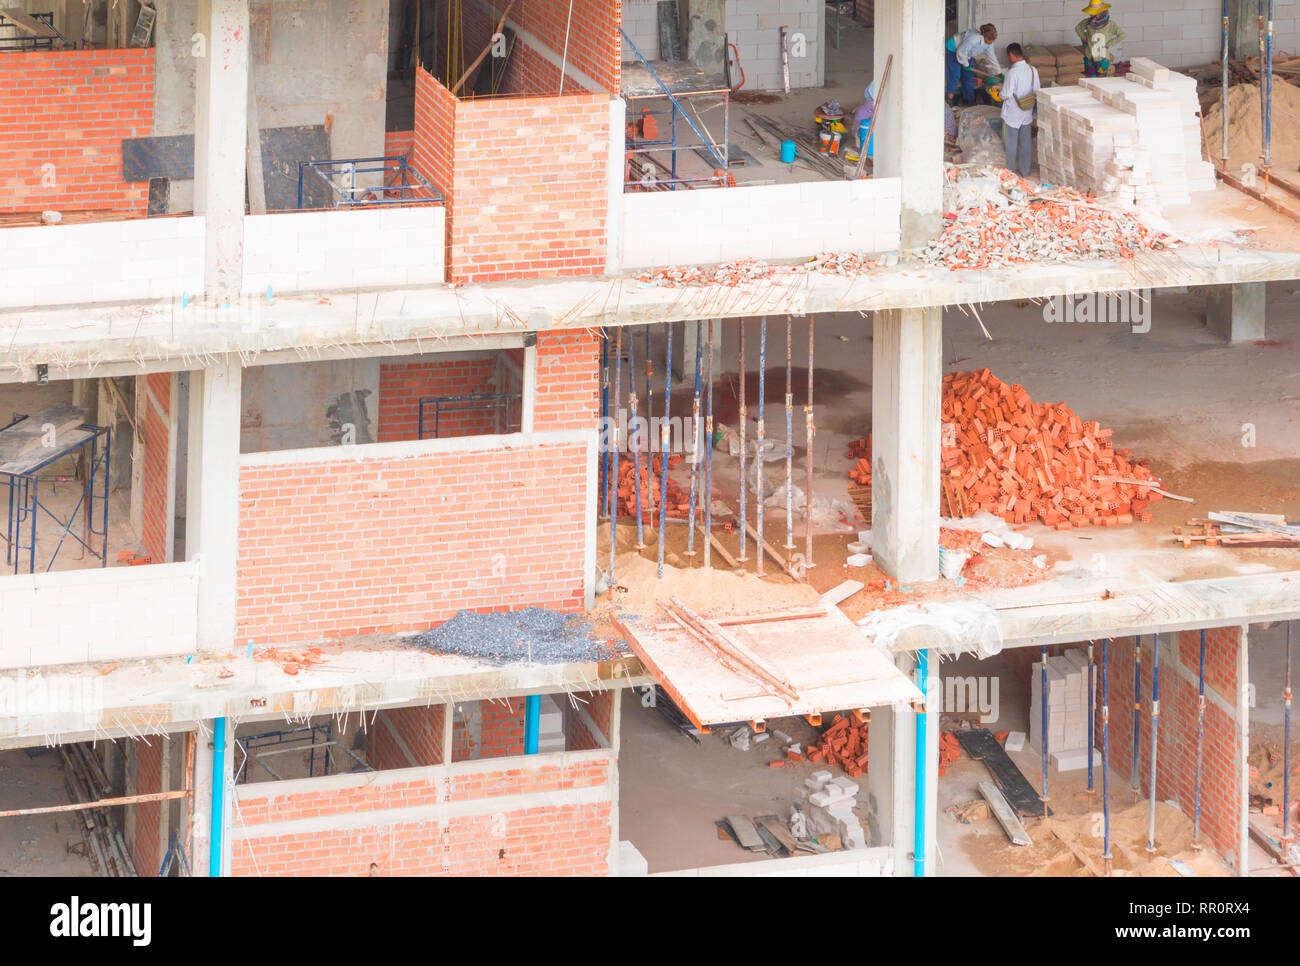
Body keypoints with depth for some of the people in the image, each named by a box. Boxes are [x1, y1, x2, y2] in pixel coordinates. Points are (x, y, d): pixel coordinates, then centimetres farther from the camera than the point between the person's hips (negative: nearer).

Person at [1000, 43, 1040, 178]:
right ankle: (1025, 170, 25)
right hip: (1027, 113, 6)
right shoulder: (1033, 70, -5)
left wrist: (1001, 93, 1)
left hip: (1012, 114, -6)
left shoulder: (1012, 73, -24)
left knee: (1010, 143, 9)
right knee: (1026, 142, 16)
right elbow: (1037, 90, 3)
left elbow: (1006, 95, -21)